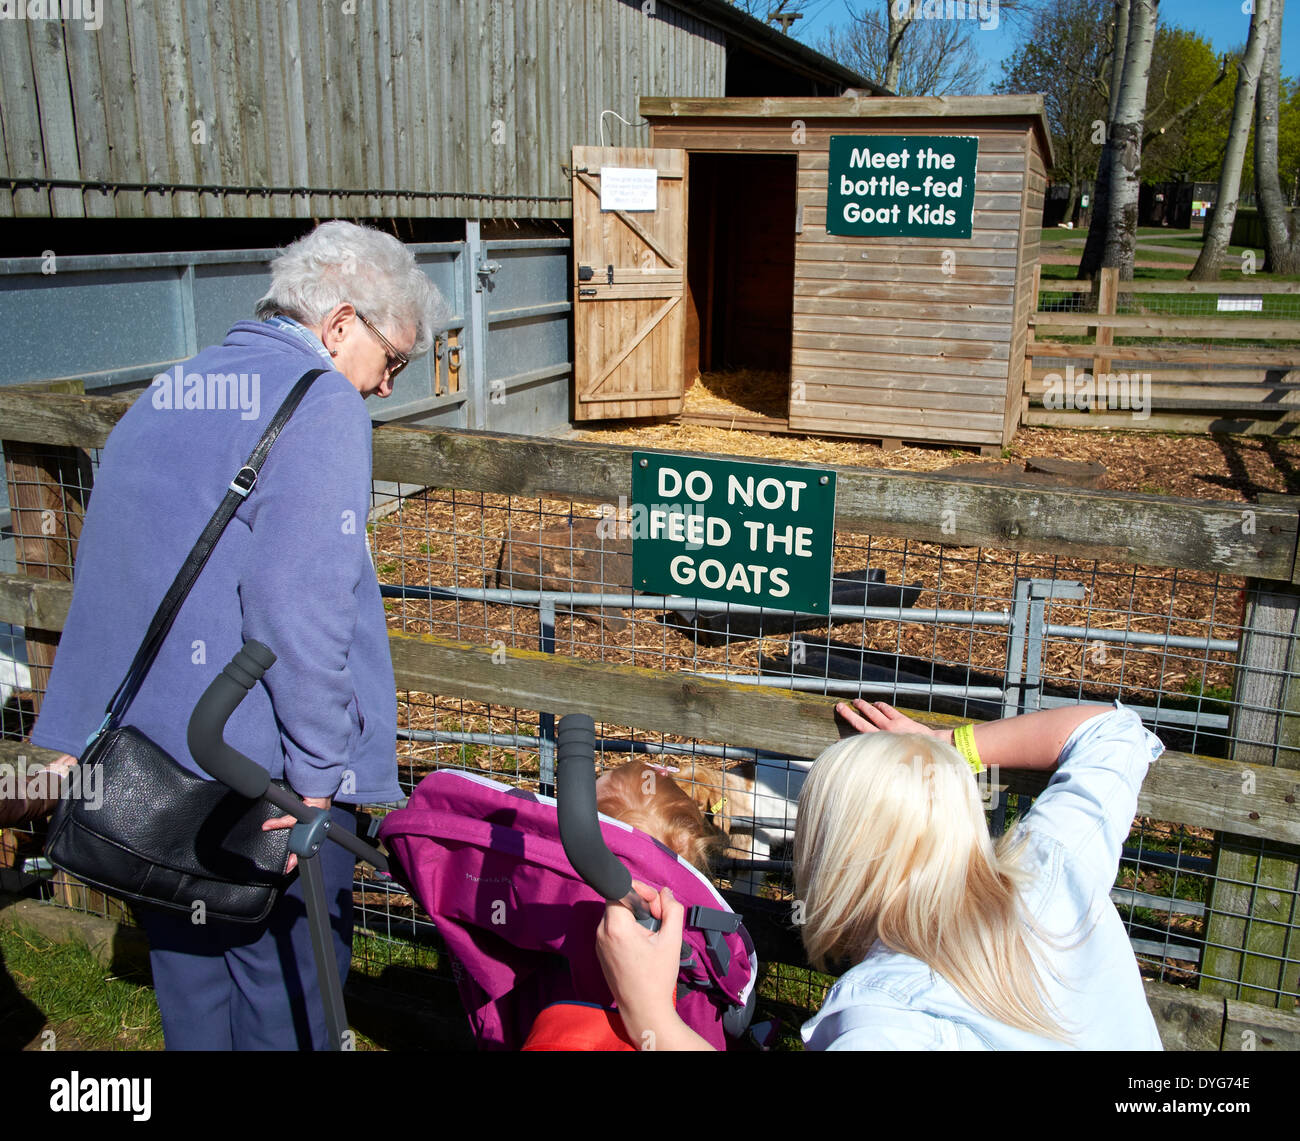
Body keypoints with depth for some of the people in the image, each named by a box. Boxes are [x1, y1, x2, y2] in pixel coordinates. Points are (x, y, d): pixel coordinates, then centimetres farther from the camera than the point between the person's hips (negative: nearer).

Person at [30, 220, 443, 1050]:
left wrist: (73, 737, 22)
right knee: (287, 1003, 7)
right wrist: (318, 776, -18)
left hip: (142, 761, 8)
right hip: (257, 766, -8)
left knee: (191, 993, 20)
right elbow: (302, 608, -22)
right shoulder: (321, 405, -11)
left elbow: (102, 584, 19)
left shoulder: (161, 398, 16)